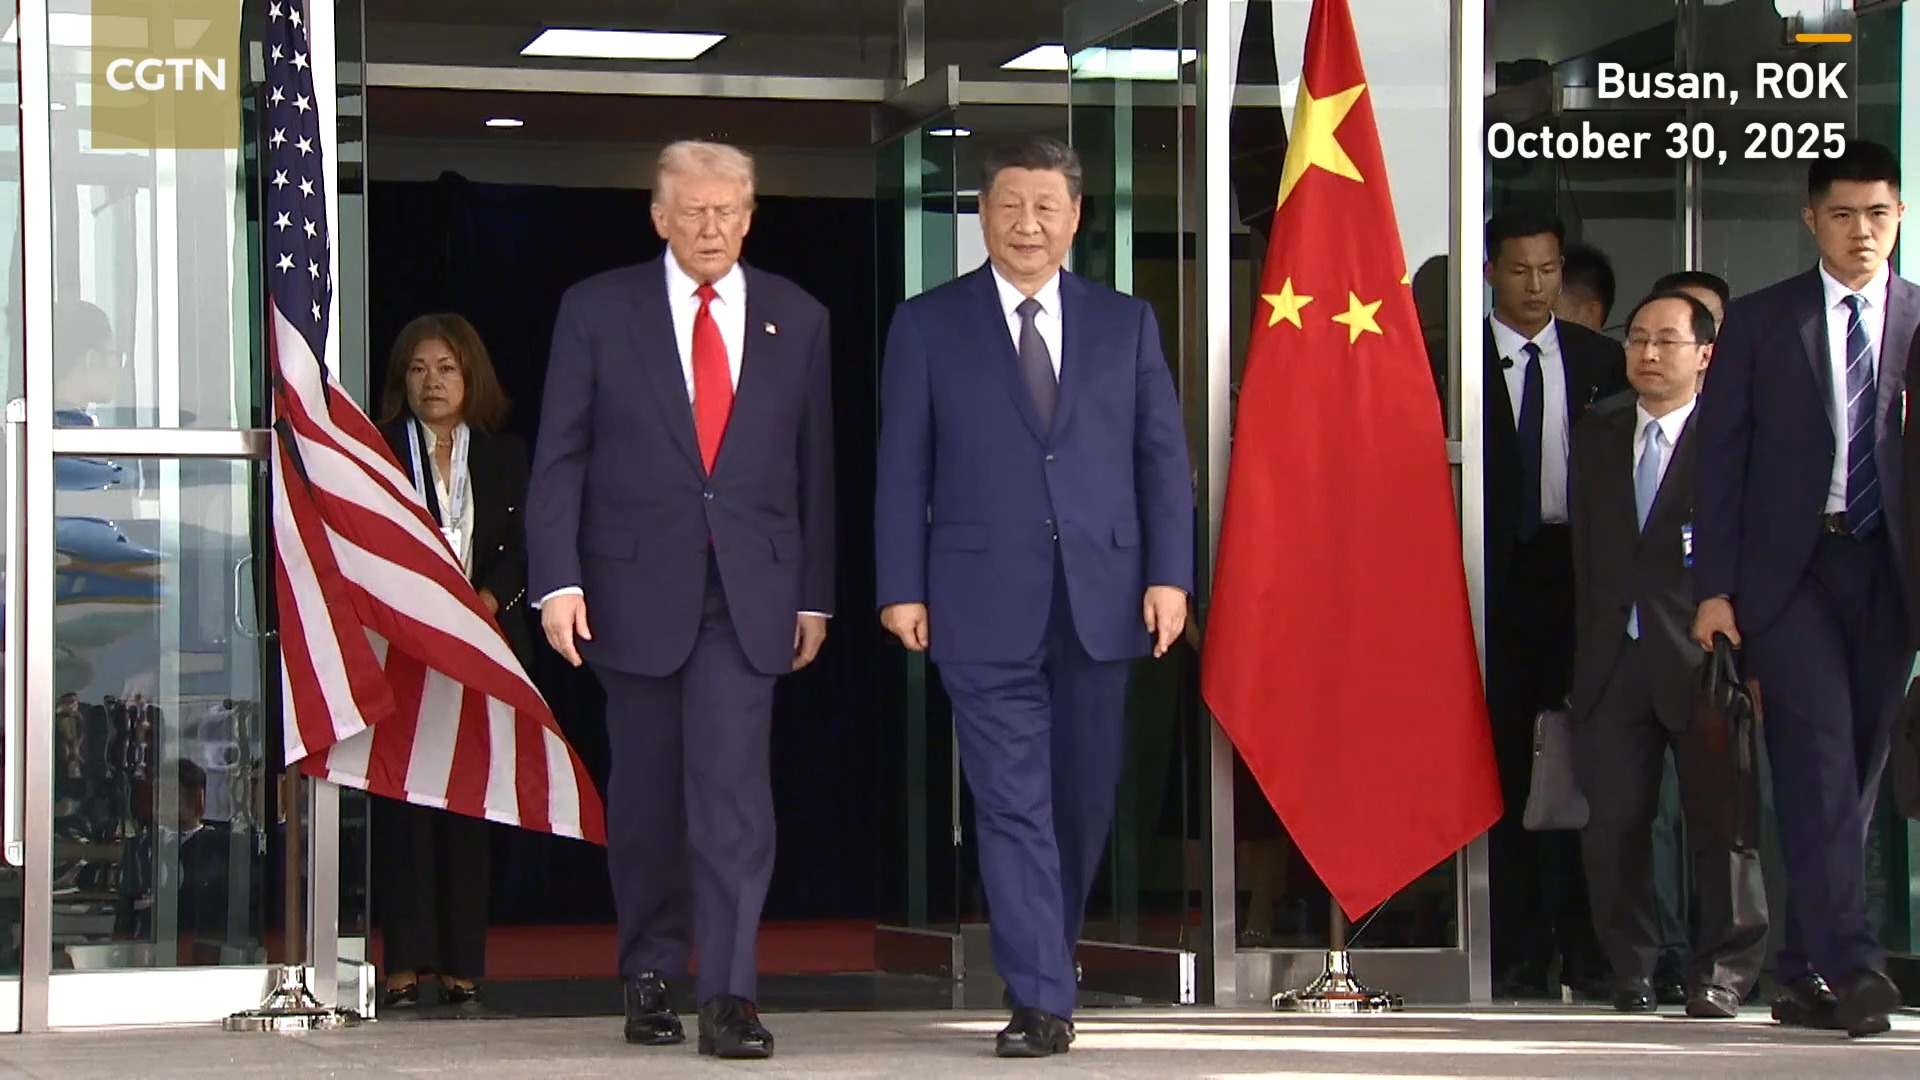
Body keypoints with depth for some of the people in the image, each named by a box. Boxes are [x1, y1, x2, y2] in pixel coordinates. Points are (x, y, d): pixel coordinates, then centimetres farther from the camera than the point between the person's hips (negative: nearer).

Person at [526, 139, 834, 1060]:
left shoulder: (797, 320, 8)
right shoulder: (597, 311, 3)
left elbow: (815, 466, 10)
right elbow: (559, 458, 0)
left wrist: (815, 594, 7)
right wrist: (557, 580, -9)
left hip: (749, 593, 0)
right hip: (635, 588, 0)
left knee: (734, 793, -11)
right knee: (645, 796, 9)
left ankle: (728, 997, -12)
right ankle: (650, 976, 23)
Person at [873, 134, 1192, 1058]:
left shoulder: (1125, 323, 11)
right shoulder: (927, 326, 5)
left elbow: (1162, 457, 7)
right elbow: (902, 469, 3)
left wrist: (1169, 574, -3)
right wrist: (901, 589, -4)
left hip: (1101, 597, 3)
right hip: (984, 603, -2)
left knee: (1083, 800, 9)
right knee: (1013, 803, -7)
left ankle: (1049, 956, 28)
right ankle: (1040, 999, -8)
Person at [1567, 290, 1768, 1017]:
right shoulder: (1594, 441, 16)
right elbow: (1583, 554, 16)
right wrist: (1587, 651, 9)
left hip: (1704, 658, -5)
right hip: (1614, 662, 5)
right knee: (1613, 821, 3)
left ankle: (1721, 977, 7)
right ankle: (1632, 974, 14)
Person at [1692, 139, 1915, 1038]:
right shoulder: (1760, 322, 6)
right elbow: (1721, 459, 4)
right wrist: (1714, 588, -3)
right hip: (1789, 570, -2)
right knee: (1819, 758, -14)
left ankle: (1804, 975, 13)